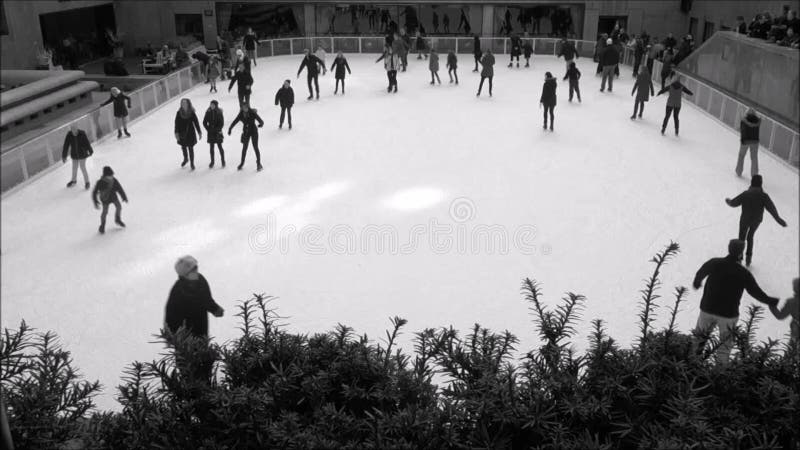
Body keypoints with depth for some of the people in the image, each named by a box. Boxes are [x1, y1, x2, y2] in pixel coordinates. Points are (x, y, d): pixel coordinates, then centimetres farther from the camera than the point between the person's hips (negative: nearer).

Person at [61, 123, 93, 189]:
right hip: (74, 155, 3)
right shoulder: (69, 135, -14)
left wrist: (90, 151, 7)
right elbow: (66, 146, -9)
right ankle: (74, 180, 44)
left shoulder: (82, 134, -18)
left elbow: (87, 143, -5)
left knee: (83, 168, 0)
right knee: (74, 168, 18)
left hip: (82, 154, -3)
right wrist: (64, 156, -6)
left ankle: (87, 182, 21)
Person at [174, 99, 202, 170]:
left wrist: (199, 132, -1)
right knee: (183, 147, 18)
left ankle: (192, 163, 18)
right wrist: (176, 133, -11)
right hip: (182, 134, 2)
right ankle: (185, 159, 45)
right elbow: (176, 123, -5)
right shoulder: (179, 113, -8)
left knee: (190, 148, 4)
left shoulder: (192, 113, -10)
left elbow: (196, 123, -4)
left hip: (190, 133, -2)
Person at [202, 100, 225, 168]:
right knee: (211, 147, 7)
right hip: (210, 132, 2)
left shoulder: (219, 112, -7)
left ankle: (223, 161, 13)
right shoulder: (208, 112, -1)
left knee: (220, 147, 1)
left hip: (218, 132, -2)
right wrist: (208, 129, -4)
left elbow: (222, 123, -6)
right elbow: (204, 122, 4)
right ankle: (212, 162, 16)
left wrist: (218, 130, -12)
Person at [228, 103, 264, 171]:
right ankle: (242, 163, 26)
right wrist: (230, 129, -6)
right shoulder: (241, 115, -6)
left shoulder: (252, 113, -17)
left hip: (254, 132, -4)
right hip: (246, 132, 4)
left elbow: (259, 120, -27)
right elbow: (235, 122, 0)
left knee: (255, 147, -1)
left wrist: (261, 124, -49)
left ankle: (258, 164, 12)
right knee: (244, 148, 13)